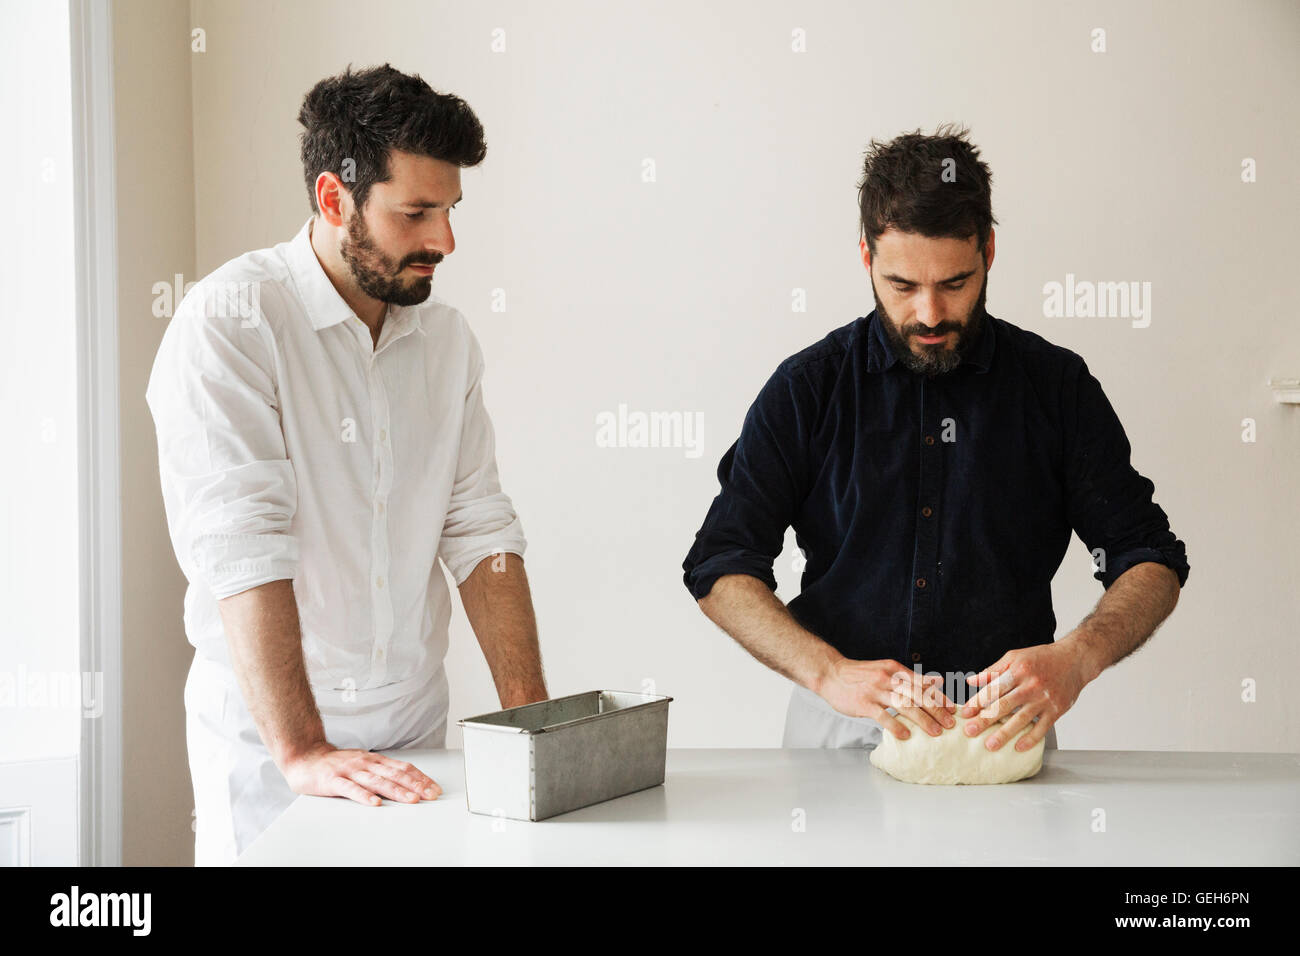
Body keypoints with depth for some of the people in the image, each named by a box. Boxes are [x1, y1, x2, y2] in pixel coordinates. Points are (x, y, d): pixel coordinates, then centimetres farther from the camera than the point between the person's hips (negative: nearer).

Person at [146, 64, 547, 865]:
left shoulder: (448, 338, 5)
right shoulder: (231, 322, -15)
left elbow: (480, 528, 2)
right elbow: (241, 547, -24)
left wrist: (533, 718, -6)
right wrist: (301, 751, -30)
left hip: (415, 725, 5)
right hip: (267, 738, -5)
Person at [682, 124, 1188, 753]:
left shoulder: (1056, 385, 4)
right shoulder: (807, 387, 3)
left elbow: (1152, 562, 4)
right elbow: (720, 567, -1)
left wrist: (1075, 658, -17)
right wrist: (831, 672, -17)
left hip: (1004, 724, 0)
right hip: (839, 727, 0)